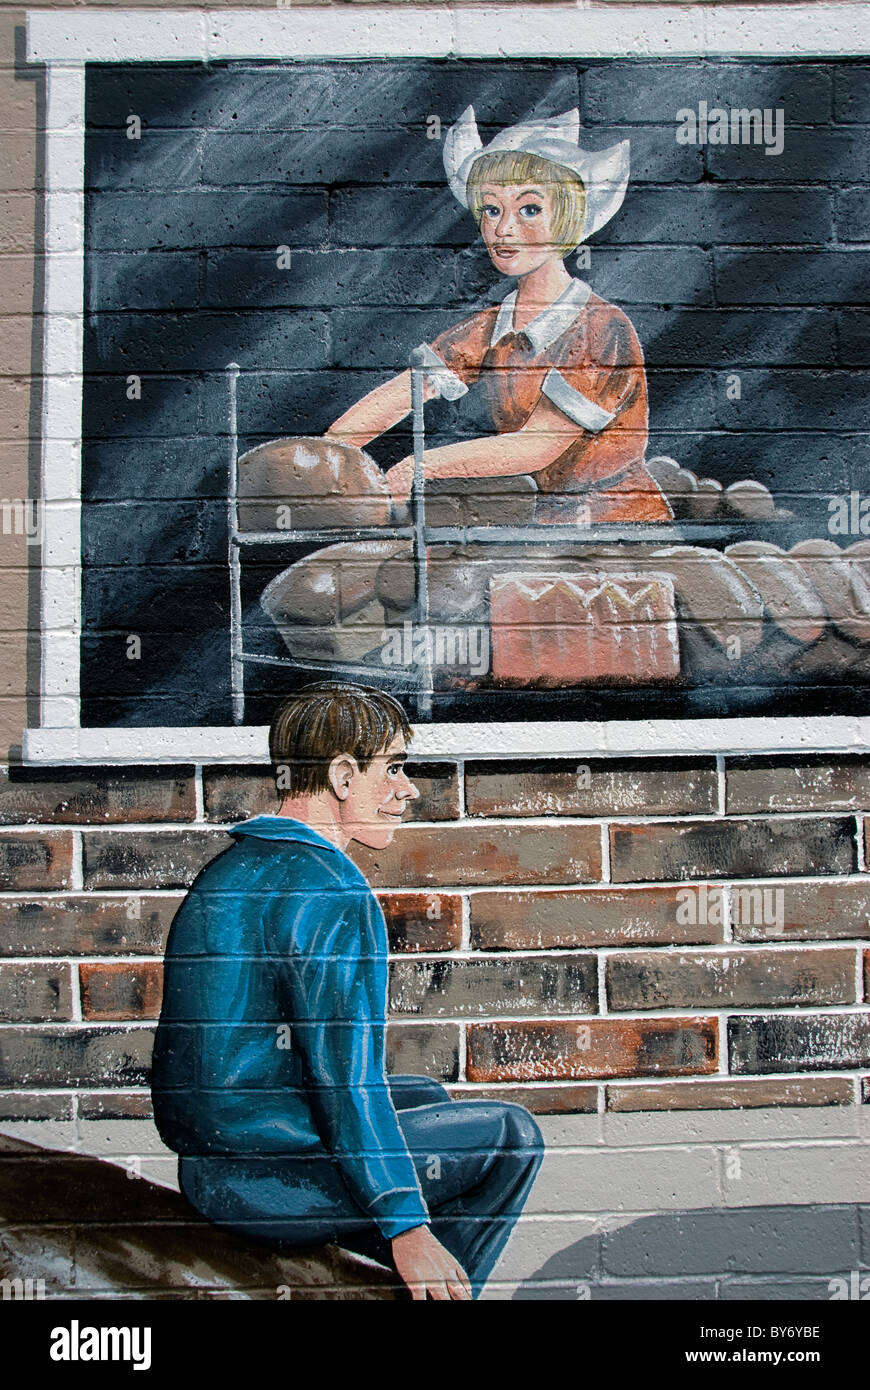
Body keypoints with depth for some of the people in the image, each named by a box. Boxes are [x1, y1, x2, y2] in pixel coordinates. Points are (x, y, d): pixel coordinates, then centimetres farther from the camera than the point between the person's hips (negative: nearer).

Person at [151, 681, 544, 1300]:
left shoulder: (231, 868, 11)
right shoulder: (332, 894, -19)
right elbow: (346, 1076, -22)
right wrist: (406, 1226, -16)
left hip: (206, 1166, 9)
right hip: (266, 1185, -9)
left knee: (425, 1097, 26)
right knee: (510, 1135, 2)